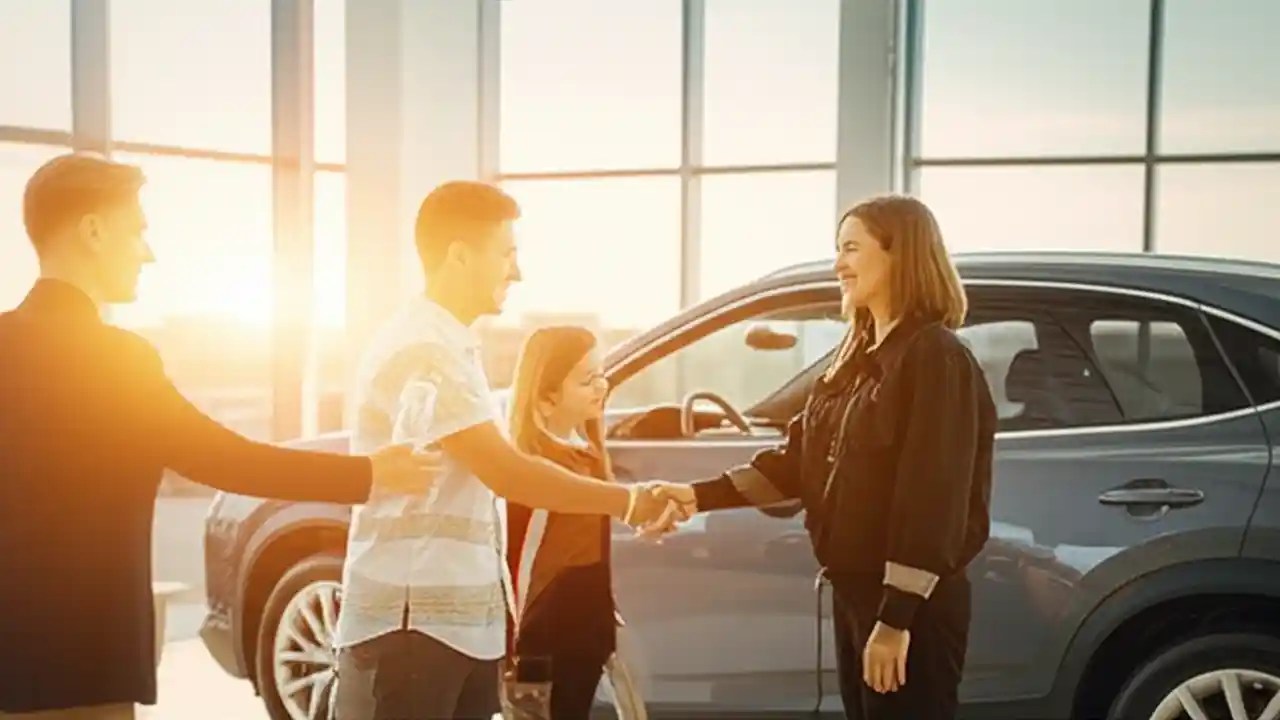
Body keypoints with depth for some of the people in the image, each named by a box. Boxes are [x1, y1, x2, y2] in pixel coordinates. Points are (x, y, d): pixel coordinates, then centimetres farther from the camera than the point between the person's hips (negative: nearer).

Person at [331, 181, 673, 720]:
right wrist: (628, 501, -14)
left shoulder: (446, 346, 16)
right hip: (409, 624, -9)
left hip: (457, 622, 9)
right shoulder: (421, 350, -16)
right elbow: (506, 472, -21)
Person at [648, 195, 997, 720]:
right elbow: (796, 462, 12)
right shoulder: (858, 357, 14)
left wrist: (896, 618, -22)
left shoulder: (937, 357, -14)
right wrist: (700, 495, 2)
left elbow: (932, 498, -19)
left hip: (912, 603, -9)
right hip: (853, 590, 9)